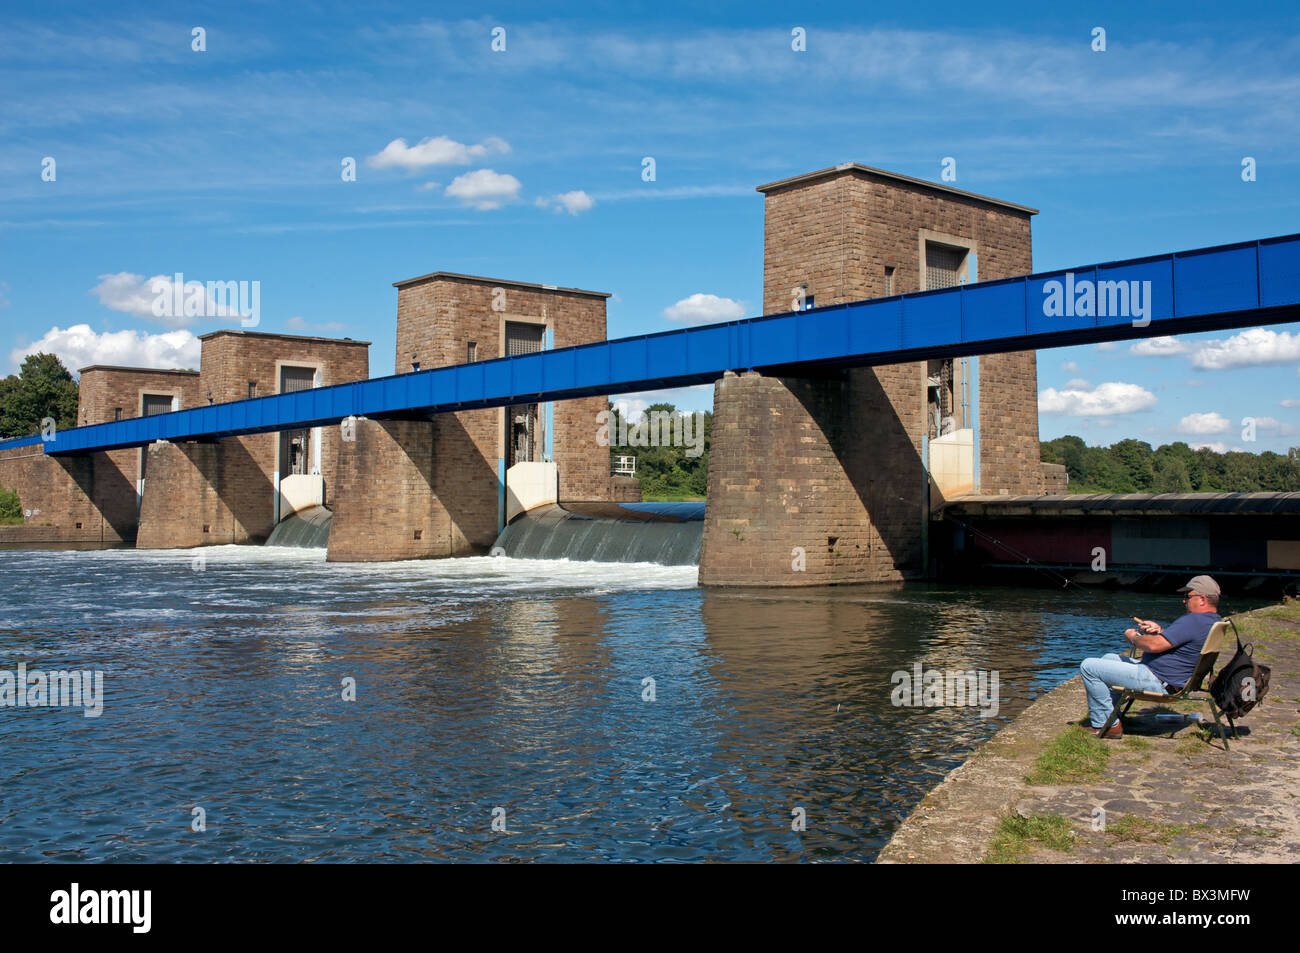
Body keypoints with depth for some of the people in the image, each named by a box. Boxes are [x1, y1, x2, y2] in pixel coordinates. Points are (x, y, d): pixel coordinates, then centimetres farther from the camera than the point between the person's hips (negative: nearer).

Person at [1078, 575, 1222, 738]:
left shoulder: (1193, 621, -24)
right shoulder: (1212, 621, 10)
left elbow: (1154, 645, -27)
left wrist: (1133, 637, -7)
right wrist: (1160, 631, 7)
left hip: (1158, 682, -12)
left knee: (1088, 666, -12)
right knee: (1108, 658, 28)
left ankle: (1106, 724, -4)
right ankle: (1100, 717, 27)